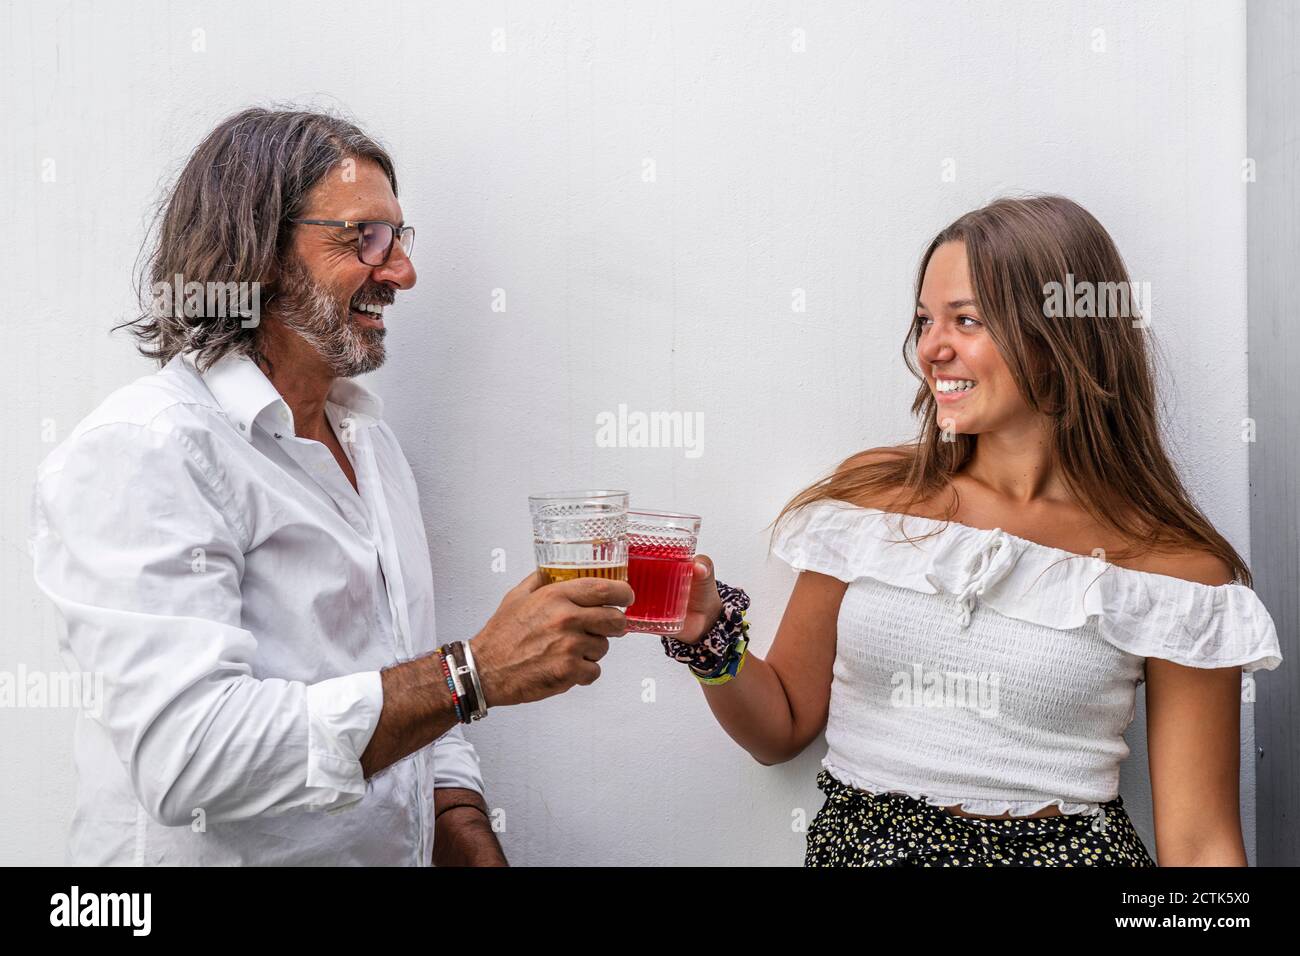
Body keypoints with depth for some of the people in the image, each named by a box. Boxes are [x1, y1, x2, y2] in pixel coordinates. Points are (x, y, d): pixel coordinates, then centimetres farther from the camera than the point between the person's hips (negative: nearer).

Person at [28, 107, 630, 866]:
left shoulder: (371, 439, 12)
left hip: (404, 849, 6)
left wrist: (474, 848, 1)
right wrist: (477, 672, -22)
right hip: (214, 855, -6)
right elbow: (186, 759, -24)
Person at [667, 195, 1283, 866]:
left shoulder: (1174, 564, -4)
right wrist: (708, 639, -9)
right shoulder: (869, 495, 2)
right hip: (859, 843, 2)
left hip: (1060, 852, -1)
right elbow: (783, 728, 7)